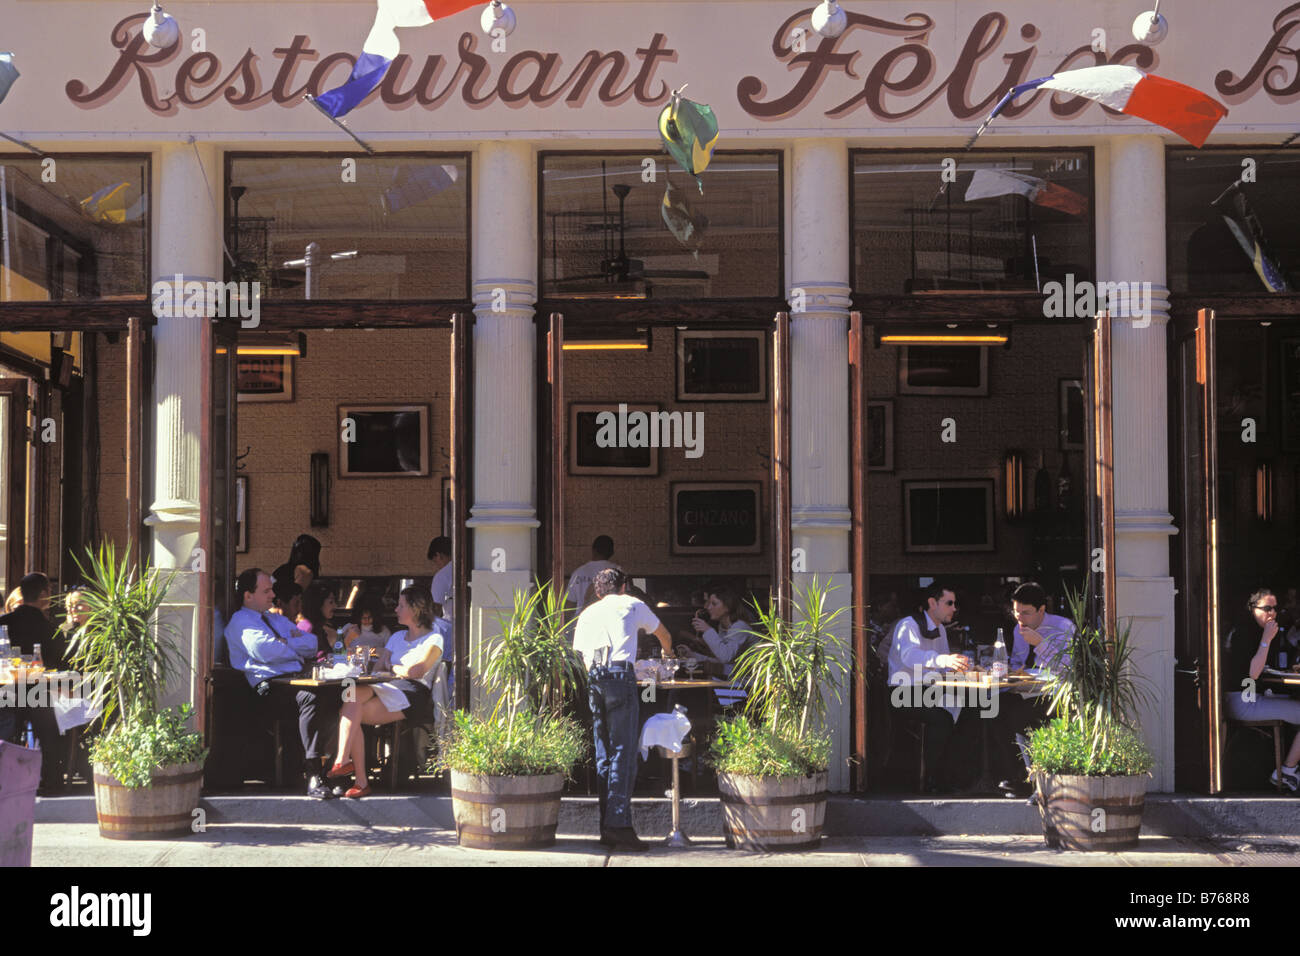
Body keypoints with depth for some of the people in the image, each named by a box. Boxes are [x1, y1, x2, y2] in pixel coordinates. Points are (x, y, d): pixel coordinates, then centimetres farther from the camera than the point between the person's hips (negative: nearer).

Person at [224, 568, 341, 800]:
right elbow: (264, 651, -11)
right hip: (271, 685, -7)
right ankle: (314, 777, -40)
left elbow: (312, 644, 21)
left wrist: (287, 643, 1)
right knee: (312, 698, -37)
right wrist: (297, 648, 7)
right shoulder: (240, 620, 7)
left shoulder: (277, 619, 32)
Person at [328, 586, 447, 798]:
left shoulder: (434, 639, 6)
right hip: (386, 689, 6)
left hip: (412, 694, -6)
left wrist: (391, 667, 5)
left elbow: (417, 671, -10)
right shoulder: (397, 637, 30)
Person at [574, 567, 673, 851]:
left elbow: (583, 655, 19)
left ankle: (607, 828, 7)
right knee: (623, 753, -9)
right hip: (621, 676, -4)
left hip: (594, 679, 4)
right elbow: (664, 635, 33)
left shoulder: (587, 613, 25)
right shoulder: (632, 604, 17)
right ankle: (619, 826, -18)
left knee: (604, 755, 8)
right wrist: (667, 652, 54)